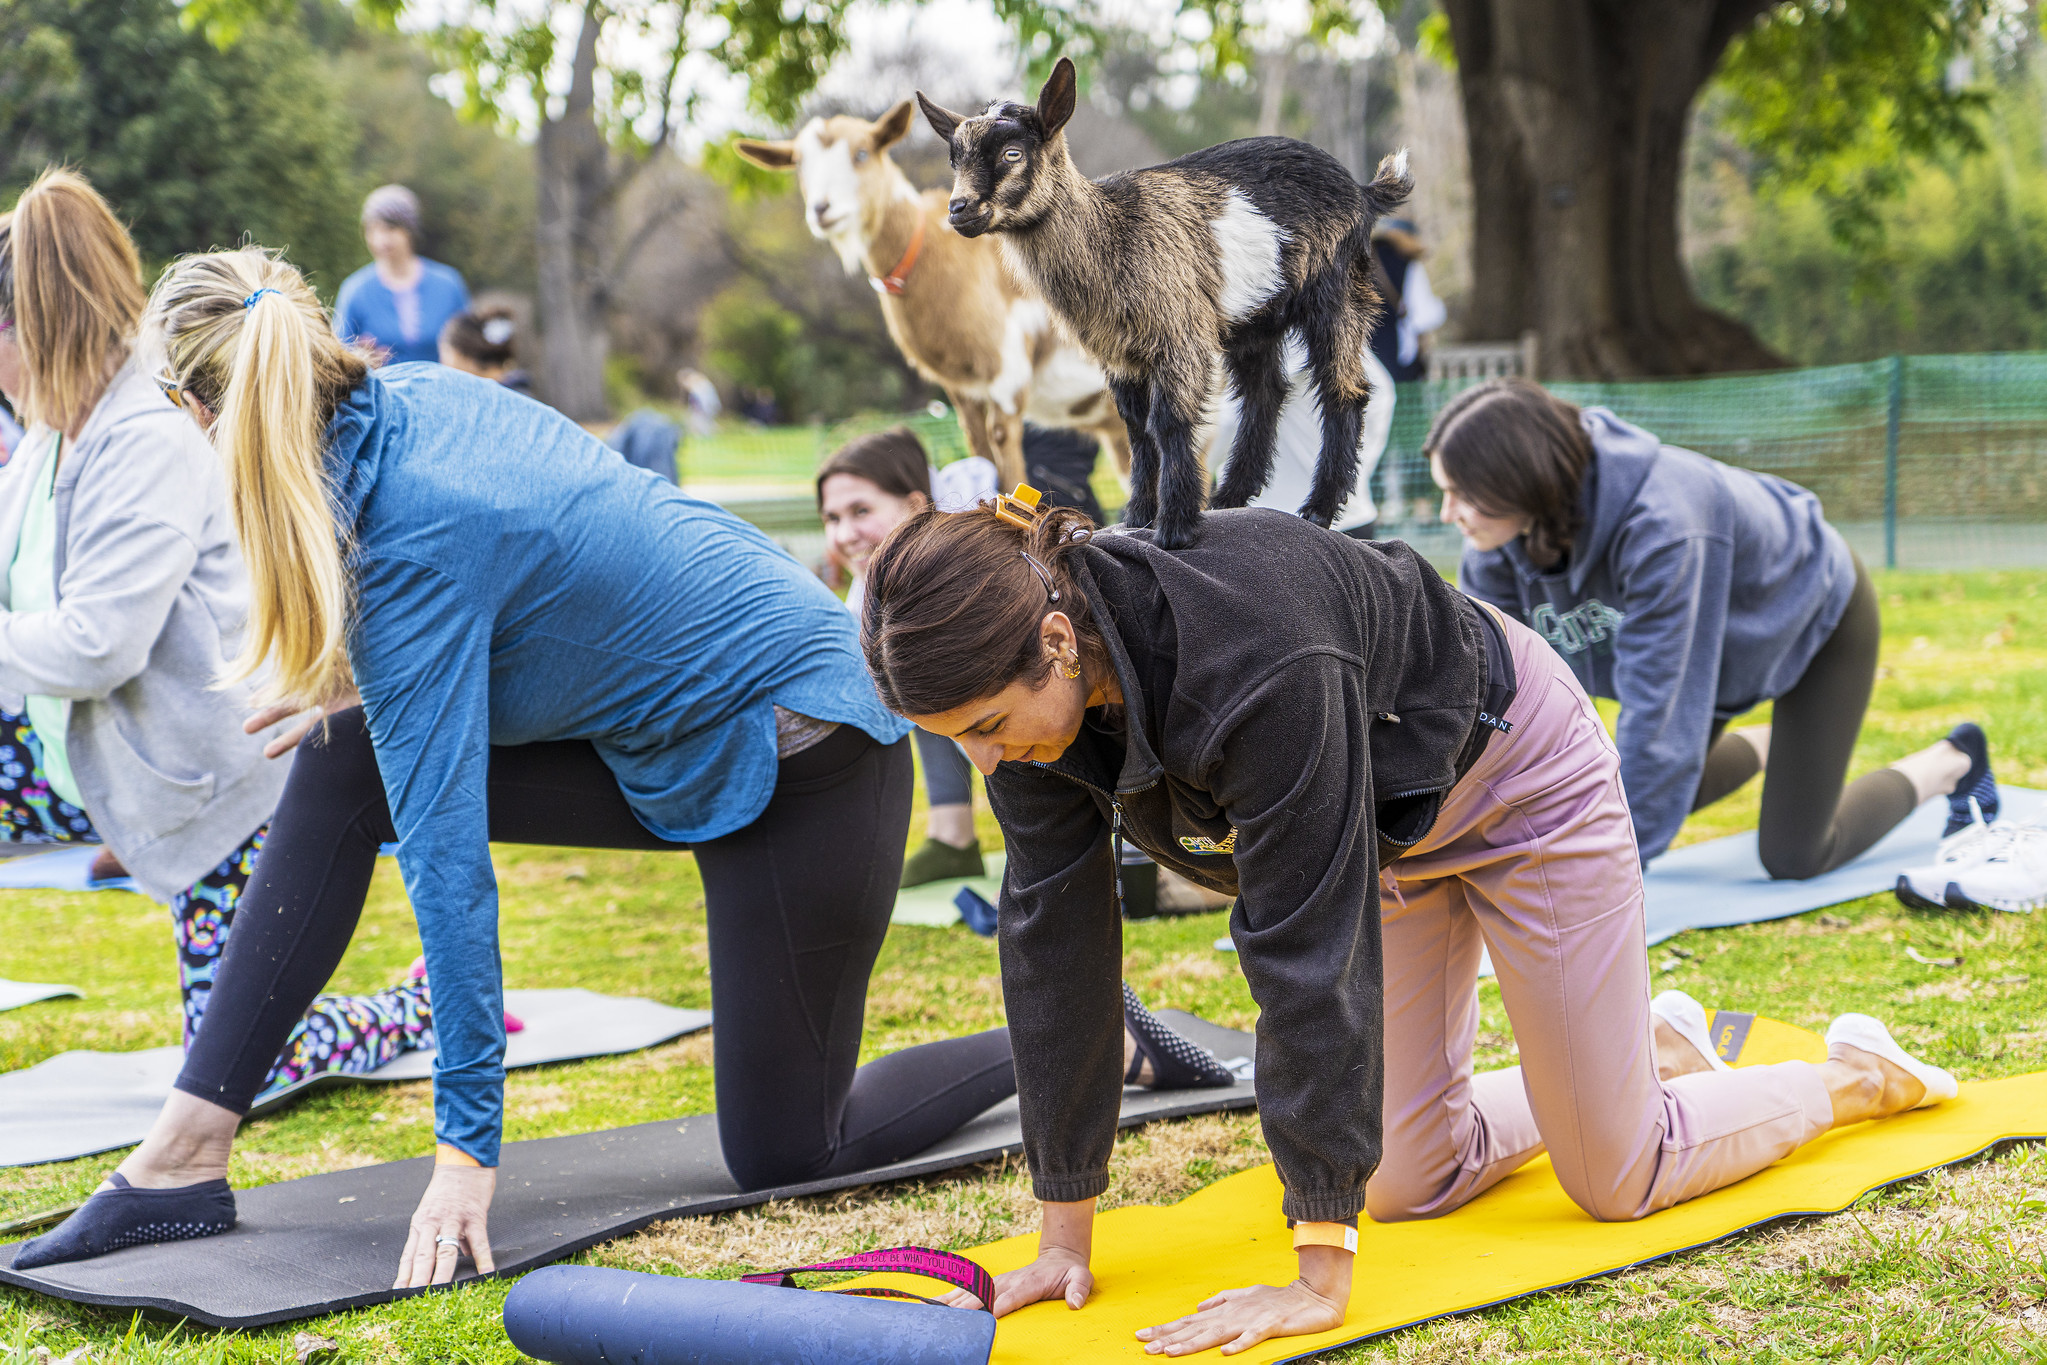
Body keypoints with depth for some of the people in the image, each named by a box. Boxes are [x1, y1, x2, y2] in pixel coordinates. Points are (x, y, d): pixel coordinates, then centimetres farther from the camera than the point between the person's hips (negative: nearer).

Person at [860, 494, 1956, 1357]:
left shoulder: (1255, 665, -44)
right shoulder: (1035, 674, -22)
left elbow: (1310, 949, -40)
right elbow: (1054, 934, -16)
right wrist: (1065, 1234, -14)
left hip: (1513, 776, -7)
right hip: (1388, 818, 7)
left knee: (1614, 1178, 2)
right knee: (1409, 1181, 11)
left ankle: (1855, 1077, 30)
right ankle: (1653, 1050, 36)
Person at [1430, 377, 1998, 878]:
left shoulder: (1660, 527, -45)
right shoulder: (1501, 534, -24)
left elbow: (1657, 711, -42)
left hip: (1816, 613, -6)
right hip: (1733, 629, 6)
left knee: (1793, 855, -3)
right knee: (1648, 796, 11)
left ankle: (1952, 763, 20)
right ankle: (1770, 746, 37)